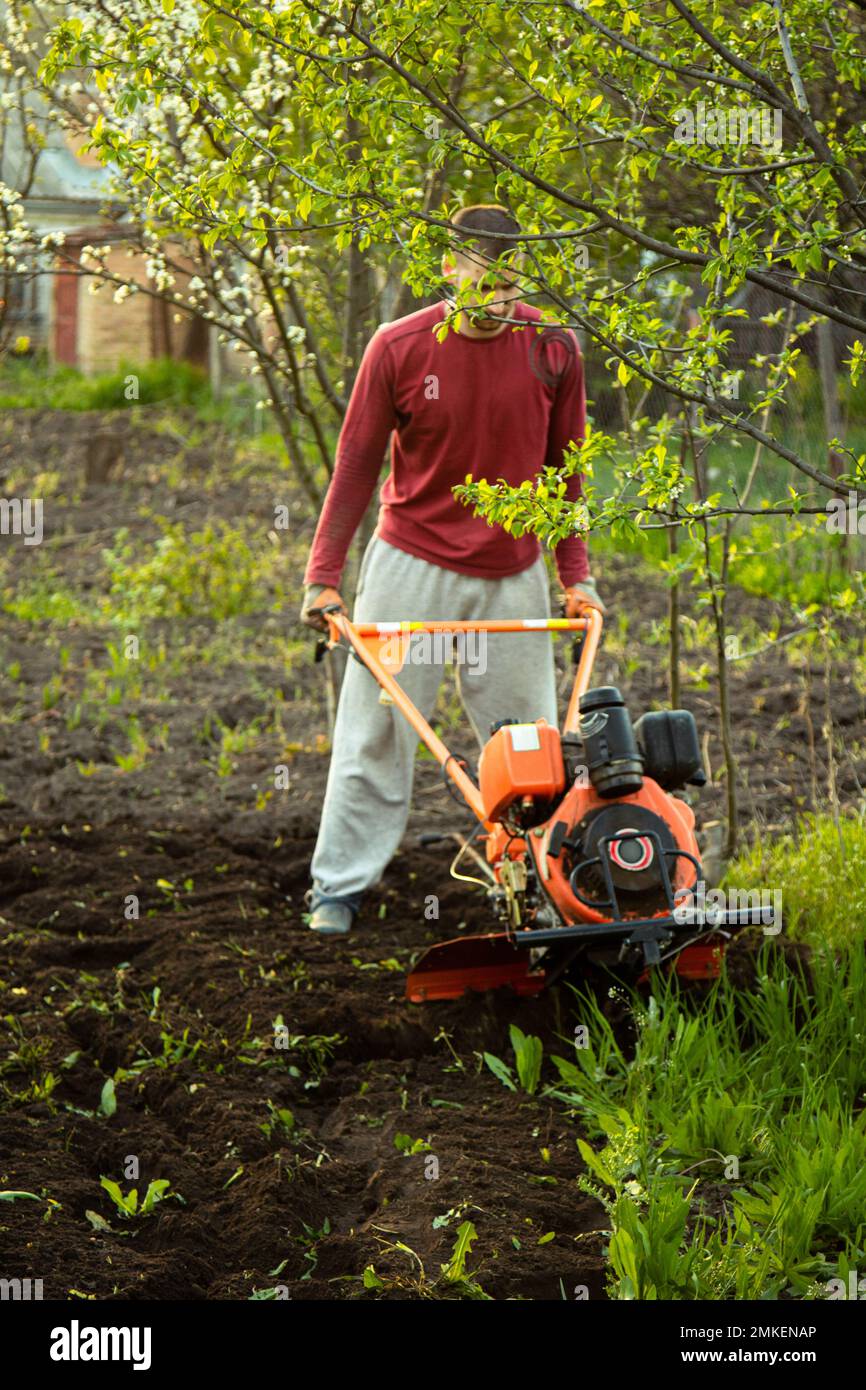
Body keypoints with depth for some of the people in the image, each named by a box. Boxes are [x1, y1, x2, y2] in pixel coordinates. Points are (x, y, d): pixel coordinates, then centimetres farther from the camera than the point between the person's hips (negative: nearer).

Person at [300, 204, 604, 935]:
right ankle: (340, 886, 10)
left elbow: (565, 469, 6)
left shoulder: (553, 348, -4)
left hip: (512, 573, 2)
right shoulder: (399, 347, -9)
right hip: (411, 564, -2)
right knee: (376, 731, 1)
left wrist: (576, 576, 3)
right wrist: (324, 577, -6)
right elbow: (356, 464, -2)